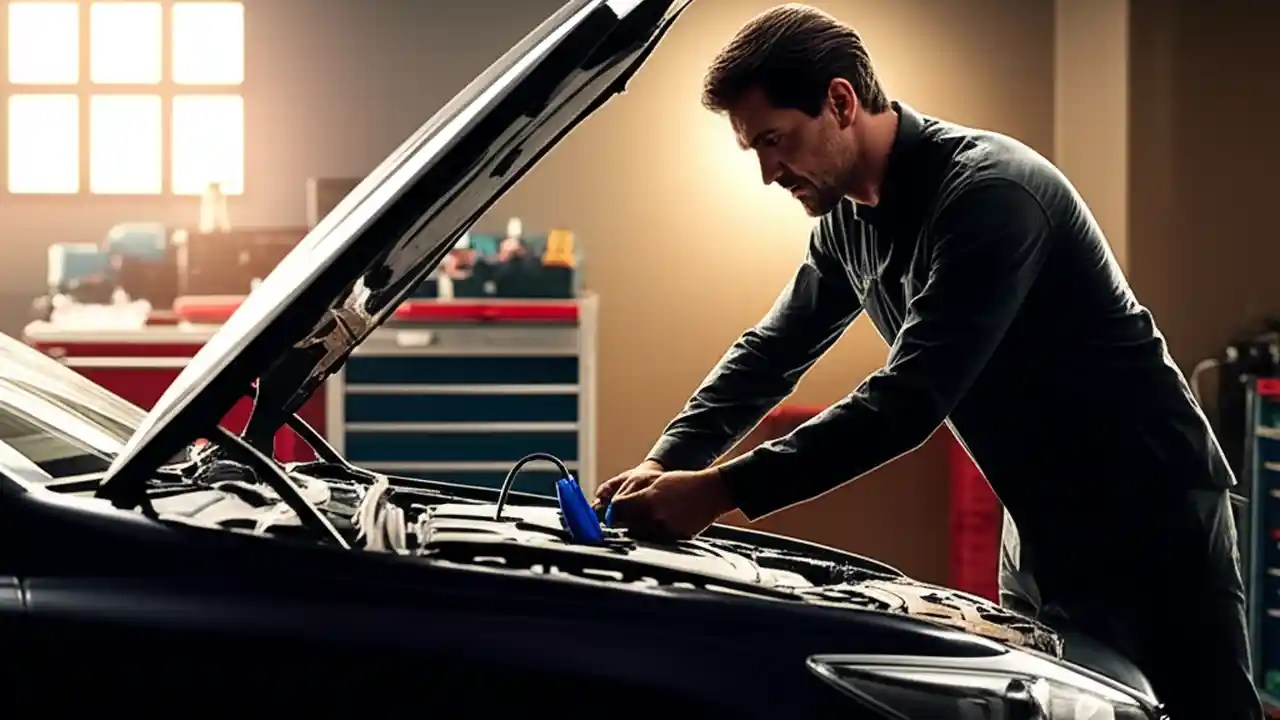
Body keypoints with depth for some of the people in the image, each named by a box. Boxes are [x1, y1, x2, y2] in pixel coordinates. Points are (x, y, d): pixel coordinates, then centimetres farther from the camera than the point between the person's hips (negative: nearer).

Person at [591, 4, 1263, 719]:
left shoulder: (988, 191, -24)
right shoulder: (850, 218, 5)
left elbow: (910, 399, -31)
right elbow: (771, 351, 14)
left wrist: (719, 491, -31)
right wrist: (665, 465, -2)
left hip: (1152, 519, -8)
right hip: (1044, 524, 9)